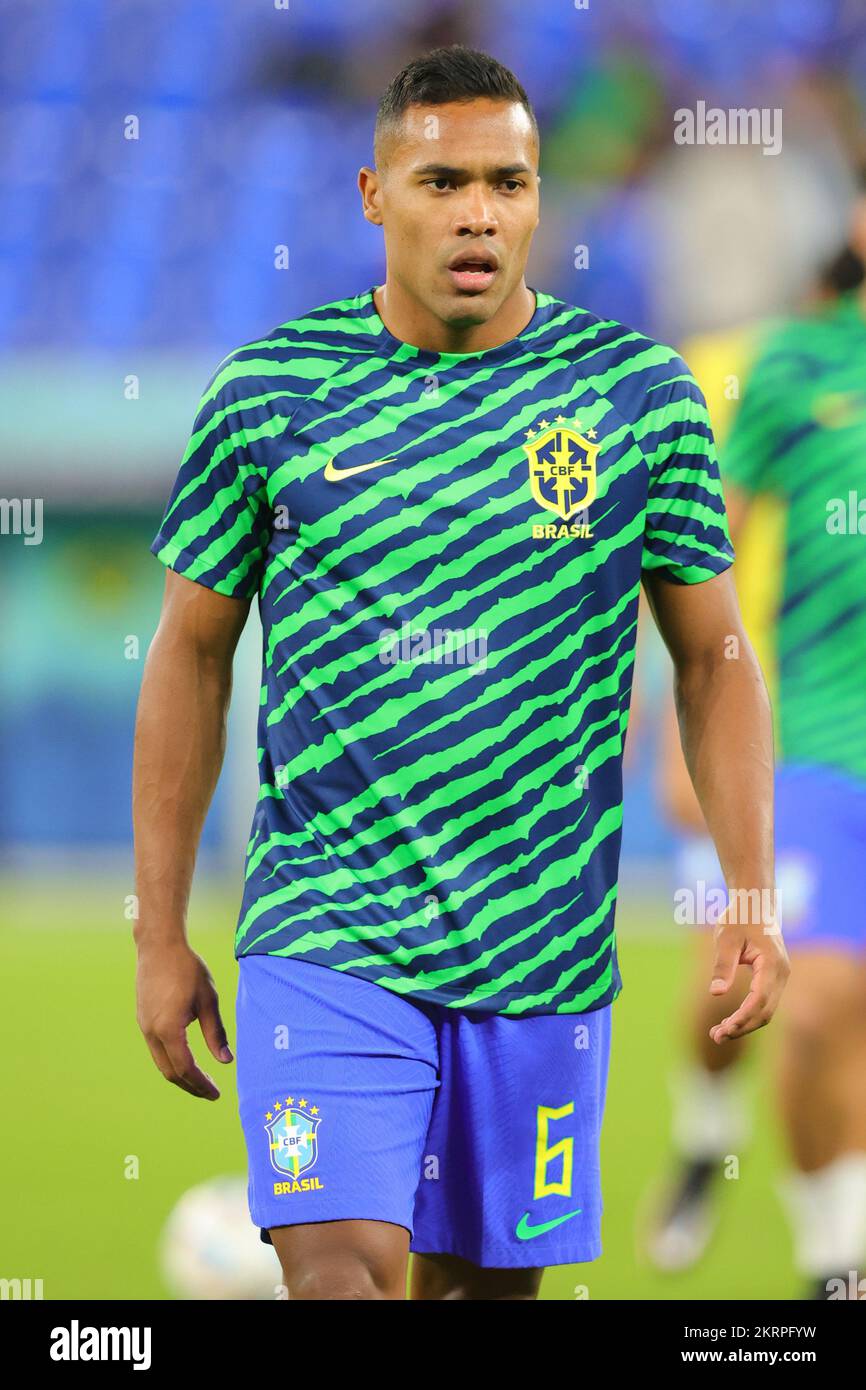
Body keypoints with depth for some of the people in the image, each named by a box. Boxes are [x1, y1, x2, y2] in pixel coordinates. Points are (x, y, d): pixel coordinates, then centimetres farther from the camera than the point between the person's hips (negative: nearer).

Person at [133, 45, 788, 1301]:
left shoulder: (641, 396, 1)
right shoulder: (268, 394, 0)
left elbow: (714, 655, 7)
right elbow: (192, 654, 7)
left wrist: (751, 897, -3)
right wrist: (161, 935, 6)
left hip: (545, 951, 2)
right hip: (325, 942, -2)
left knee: (484, 1280, 9)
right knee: (343, 1270, -16)